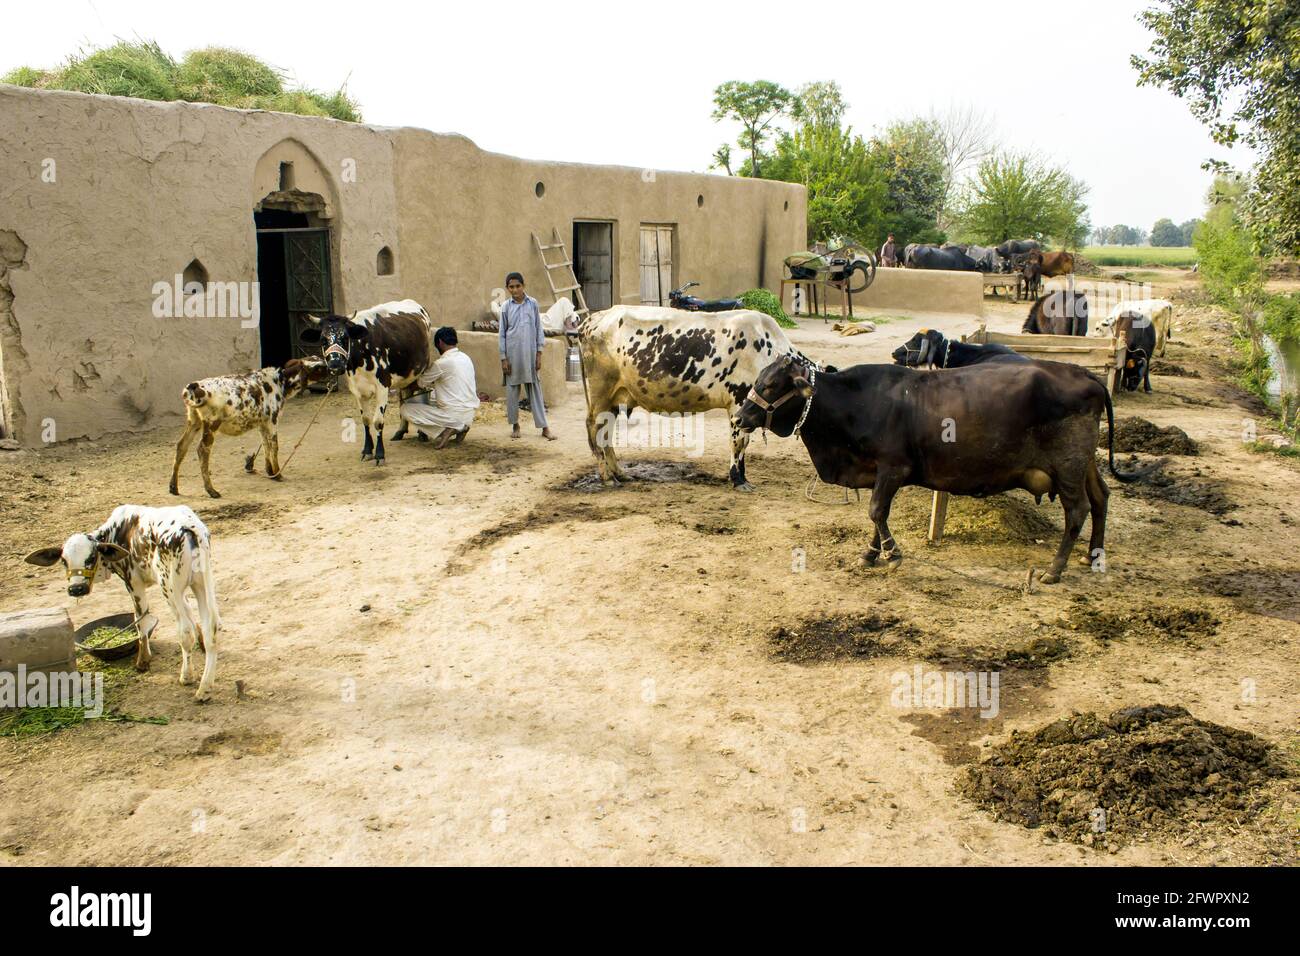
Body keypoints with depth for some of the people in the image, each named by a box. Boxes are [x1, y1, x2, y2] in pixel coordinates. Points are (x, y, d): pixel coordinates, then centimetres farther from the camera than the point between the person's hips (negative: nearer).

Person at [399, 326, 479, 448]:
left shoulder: (442, 363, -14)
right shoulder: (466, 358, 8)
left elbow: (420, 383, 1)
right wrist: (431, 385, 26)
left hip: (453, 415, -8)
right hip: (470, 416, 8)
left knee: (406, 409, 1)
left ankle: (450, 428, -8)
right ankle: (460, 427, 11)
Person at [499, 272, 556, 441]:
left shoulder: (533, 303, 1)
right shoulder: (506, 306, 1)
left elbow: (538, 329, 5)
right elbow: (502, 334, 3)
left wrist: (539, 354, 1)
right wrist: (503, 359, -1)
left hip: (530, 353, 0)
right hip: (512, 353, 0)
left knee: (535, 389, 2)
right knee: (512, 390, 6)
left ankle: (544, 427, 2)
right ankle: (515, 425, 19)